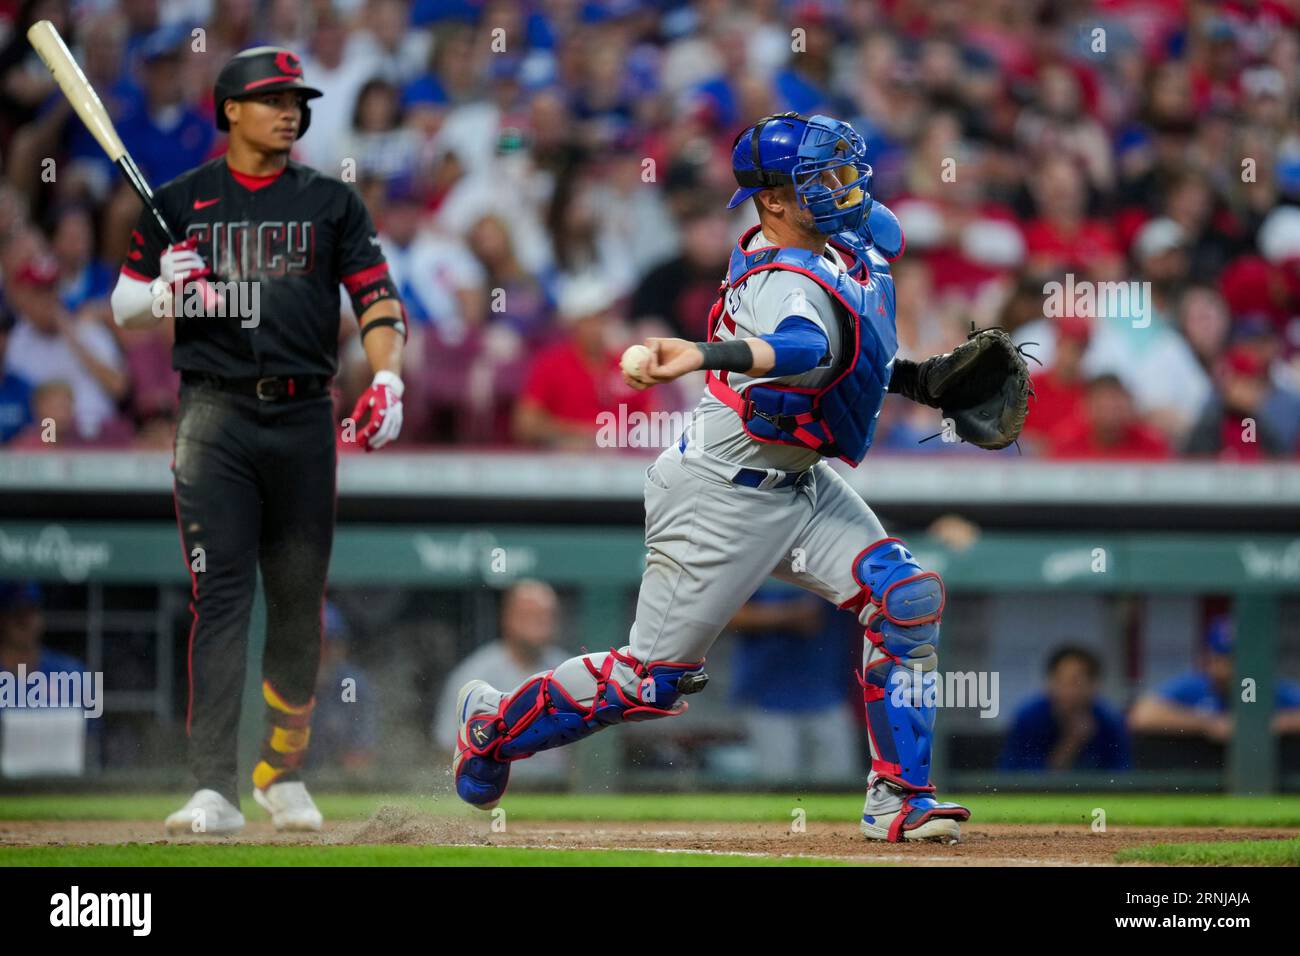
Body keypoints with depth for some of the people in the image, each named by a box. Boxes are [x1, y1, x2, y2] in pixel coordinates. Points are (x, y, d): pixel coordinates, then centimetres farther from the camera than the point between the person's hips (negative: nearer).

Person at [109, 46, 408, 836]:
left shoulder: (330, 203, 10)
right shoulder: (181, 203, 8)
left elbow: (376, 296, 4)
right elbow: (123, 307, 10)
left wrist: (388, 377, -12)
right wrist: (166, 289, -12)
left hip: (304, 416, 2)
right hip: (216, 416, -2)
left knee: (300, 602, 5)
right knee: (220, 597, -10)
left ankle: (284, 777, 20)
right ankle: (215, 791, -14)